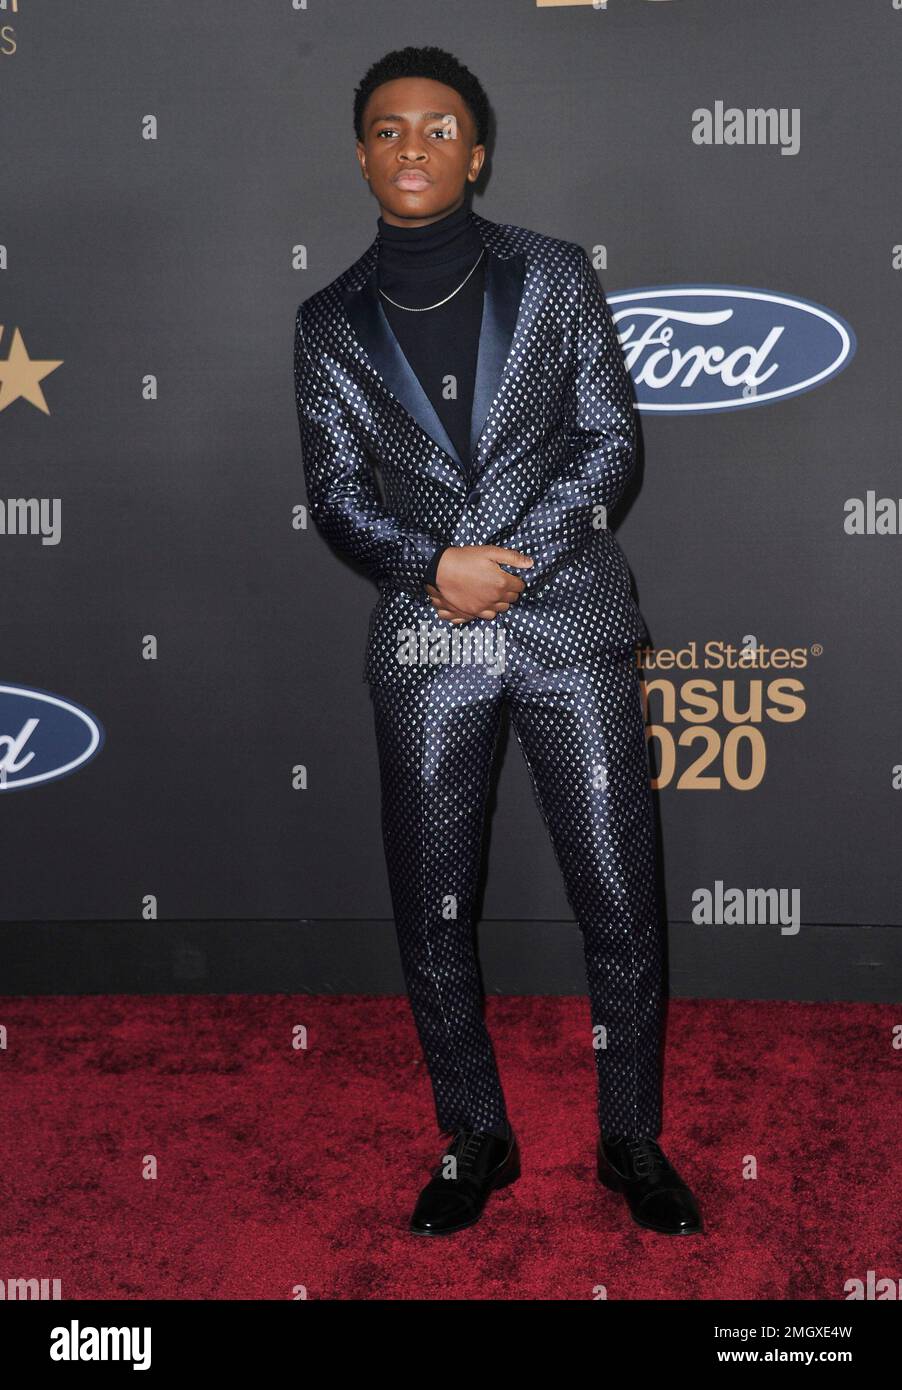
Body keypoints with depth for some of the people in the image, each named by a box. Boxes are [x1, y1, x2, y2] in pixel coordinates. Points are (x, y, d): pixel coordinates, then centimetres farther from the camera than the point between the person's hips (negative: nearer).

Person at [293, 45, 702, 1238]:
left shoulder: (556, 277, 6)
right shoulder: (331, 323, 8)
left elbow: (610, 439, 1)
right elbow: (335, 490, 4)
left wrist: (514, 560, -11)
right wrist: (435, 567, -14)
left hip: (572, 626, -1)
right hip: (424, 646, 1)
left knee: (619, 901, 1)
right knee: (432, 914, 6)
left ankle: (634, 1142, 19)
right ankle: (476, 1142, 24)